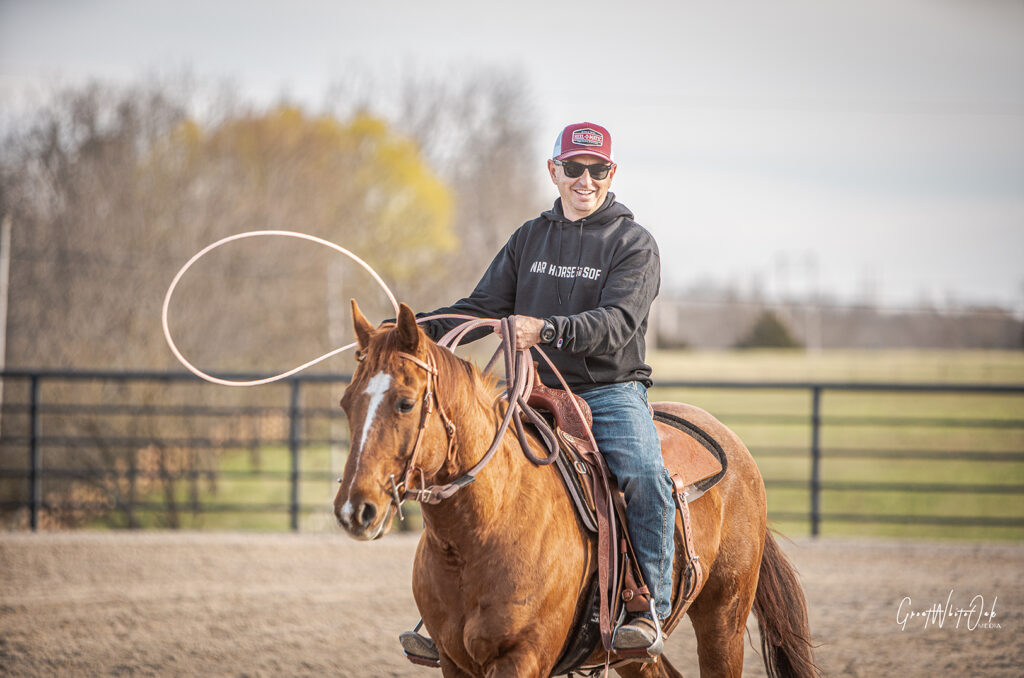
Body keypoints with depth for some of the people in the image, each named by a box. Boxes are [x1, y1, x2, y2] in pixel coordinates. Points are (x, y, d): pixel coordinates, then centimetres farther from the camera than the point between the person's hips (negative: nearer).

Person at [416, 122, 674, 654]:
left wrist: (547, 330, -34)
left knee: (644, 476, -32)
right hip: (538, 392, 5)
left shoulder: (634, 244, -2)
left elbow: (617, 321, -17)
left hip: (611, 391, -5)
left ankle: (648, 610, -26)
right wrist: (421, 328, -5)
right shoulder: (529, 239, 14)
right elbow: (484, 307, 13)